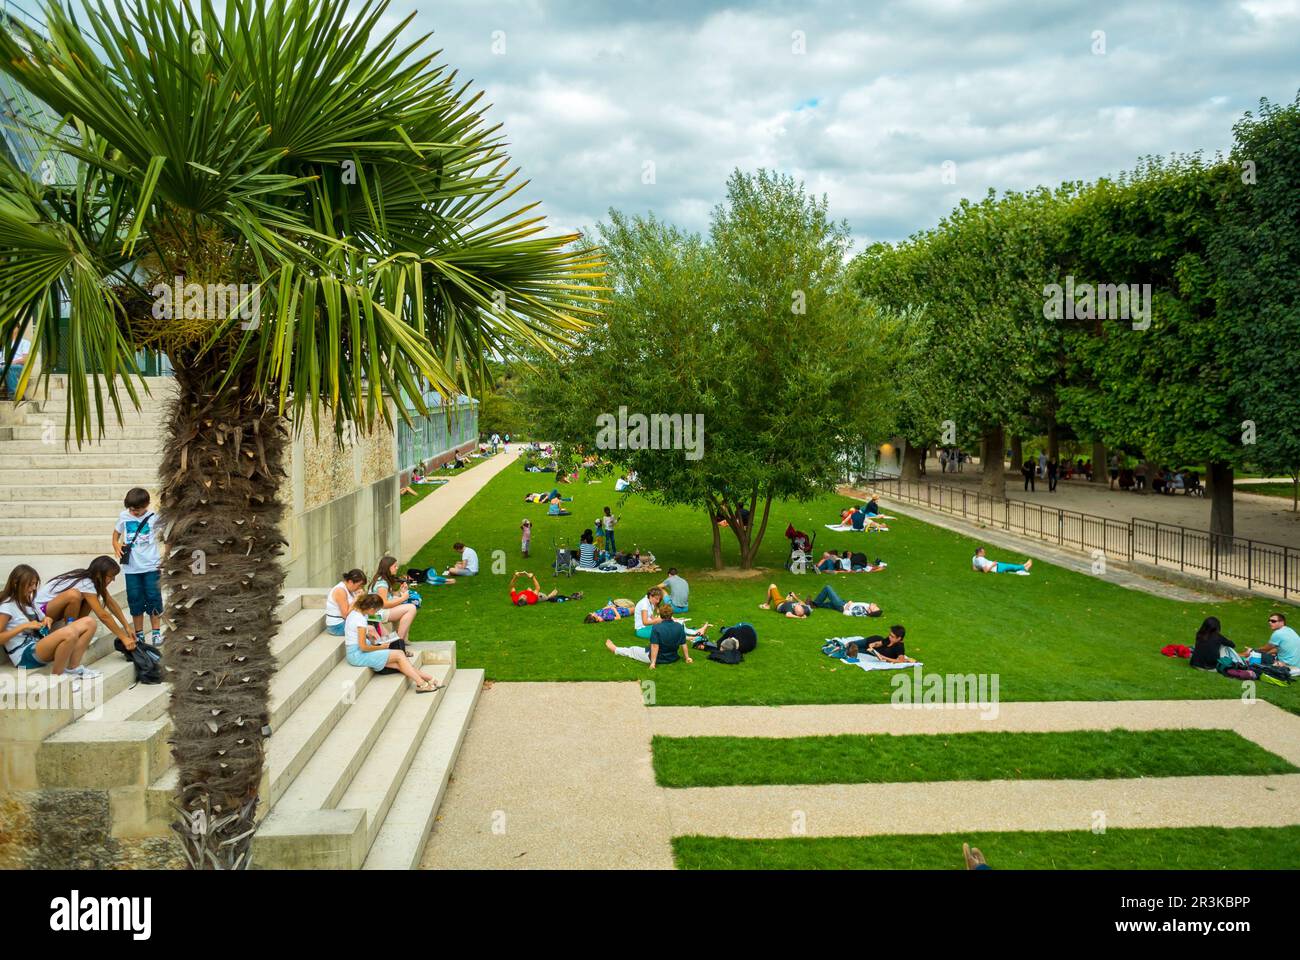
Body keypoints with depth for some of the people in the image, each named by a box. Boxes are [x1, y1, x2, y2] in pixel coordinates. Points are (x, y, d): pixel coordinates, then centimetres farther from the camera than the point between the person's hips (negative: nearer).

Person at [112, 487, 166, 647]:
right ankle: (139, 634, 17)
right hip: (131, 567, 3)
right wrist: (116, 545, -3)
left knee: (153, 599, 2)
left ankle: (156, 633, 11)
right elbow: (116, 533, 17)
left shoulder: (154, 517, -6)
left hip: (151, 566, -3)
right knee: (135, 601, 7)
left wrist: (165, 557, -9)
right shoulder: (123, 516, 2)